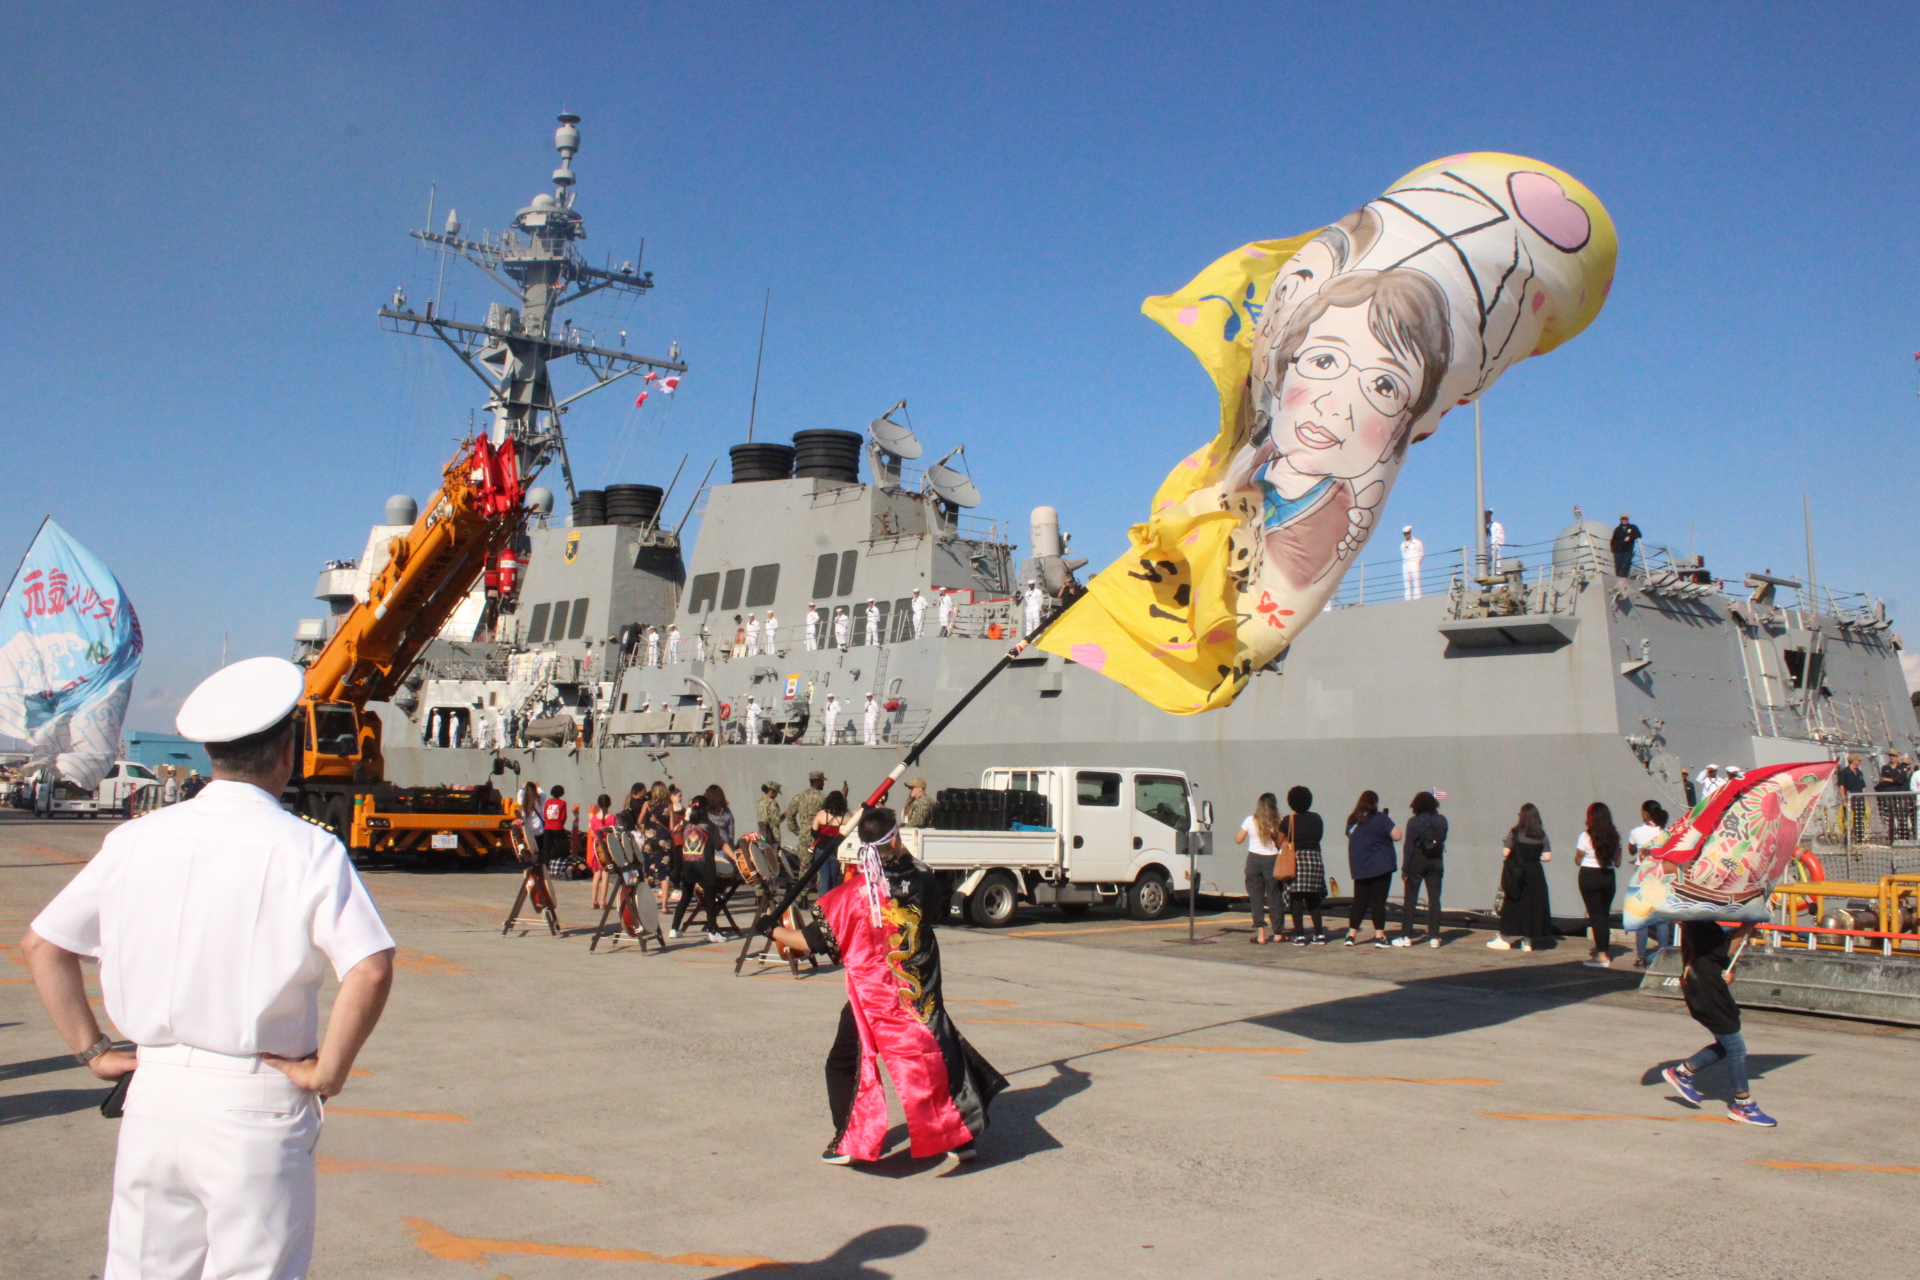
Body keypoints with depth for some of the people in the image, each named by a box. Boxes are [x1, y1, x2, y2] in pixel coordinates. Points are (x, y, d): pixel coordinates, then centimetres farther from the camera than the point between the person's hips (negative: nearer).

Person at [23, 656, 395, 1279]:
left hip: (153, 1093, 5)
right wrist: (329, 1070, -10)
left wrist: (91, 1049, 13)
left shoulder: (136, 840, 2)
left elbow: (40, 944, 9)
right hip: (255, 1108, -4)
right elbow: (370, 969, -22)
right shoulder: (309, 851, -12)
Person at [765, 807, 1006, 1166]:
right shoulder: (922, 880, -7)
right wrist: (905, 859, 22)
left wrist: (770, 930, 6)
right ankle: (960, 1136, 22)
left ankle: (849, 1141, 16)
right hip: (922, 996, 3)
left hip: (872, 998, -2)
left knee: (843, 1064, 16)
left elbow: (811, 942, -10)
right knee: (941, 1057, 17)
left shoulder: (852, 893, -14)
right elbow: (940, 905, 17)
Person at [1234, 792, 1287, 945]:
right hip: (1272, 860, 0)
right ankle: (1278, 932, 16)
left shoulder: (1250, 821, -3)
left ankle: (1260, 933, -1)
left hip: (1254, 859, 0)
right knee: (1274, 896, 9)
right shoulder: (1277, 823, -6)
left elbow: (1238, 840, 5)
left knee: (1256, 896, 4)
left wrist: (1236, 834, 24)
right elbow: (1280, 844, -3)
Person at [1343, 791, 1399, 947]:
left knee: (1359, 901, 10)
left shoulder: (1352, 820, 7)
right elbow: (1396, 835, -11)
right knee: (1378, 901, -1)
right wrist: (1391, 821, 6)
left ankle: (1351, 935, 8)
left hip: (1359, 868, 5)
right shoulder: (1380, 818, -8)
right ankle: (1379, 937, -1)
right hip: (1380, 866, -5)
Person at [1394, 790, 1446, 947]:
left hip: (1417, 862, -3)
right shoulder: (1441, 820, -1)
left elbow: (1409, 846, -10)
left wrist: (1405, 869, -7)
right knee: (1434, 899, 6)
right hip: (1436, 863, 3)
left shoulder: (1413, 822, -10)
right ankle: (1434, 937, 5)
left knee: (1410, 899, 4)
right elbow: (1443, 840, 5)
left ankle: (1406, 936, 4)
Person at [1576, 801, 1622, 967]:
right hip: (1609, 877, 4)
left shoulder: (1586, 836, -12)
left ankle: (1602, 955, -4)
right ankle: (1604, 949, 23)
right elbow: (1617, 862, 5)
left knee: (1595, 915, -2)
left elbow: (1578, 860, -6)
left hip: (1589, 876, -4)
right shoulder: (1615, 836, 1)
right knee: (1605, 914, 15)